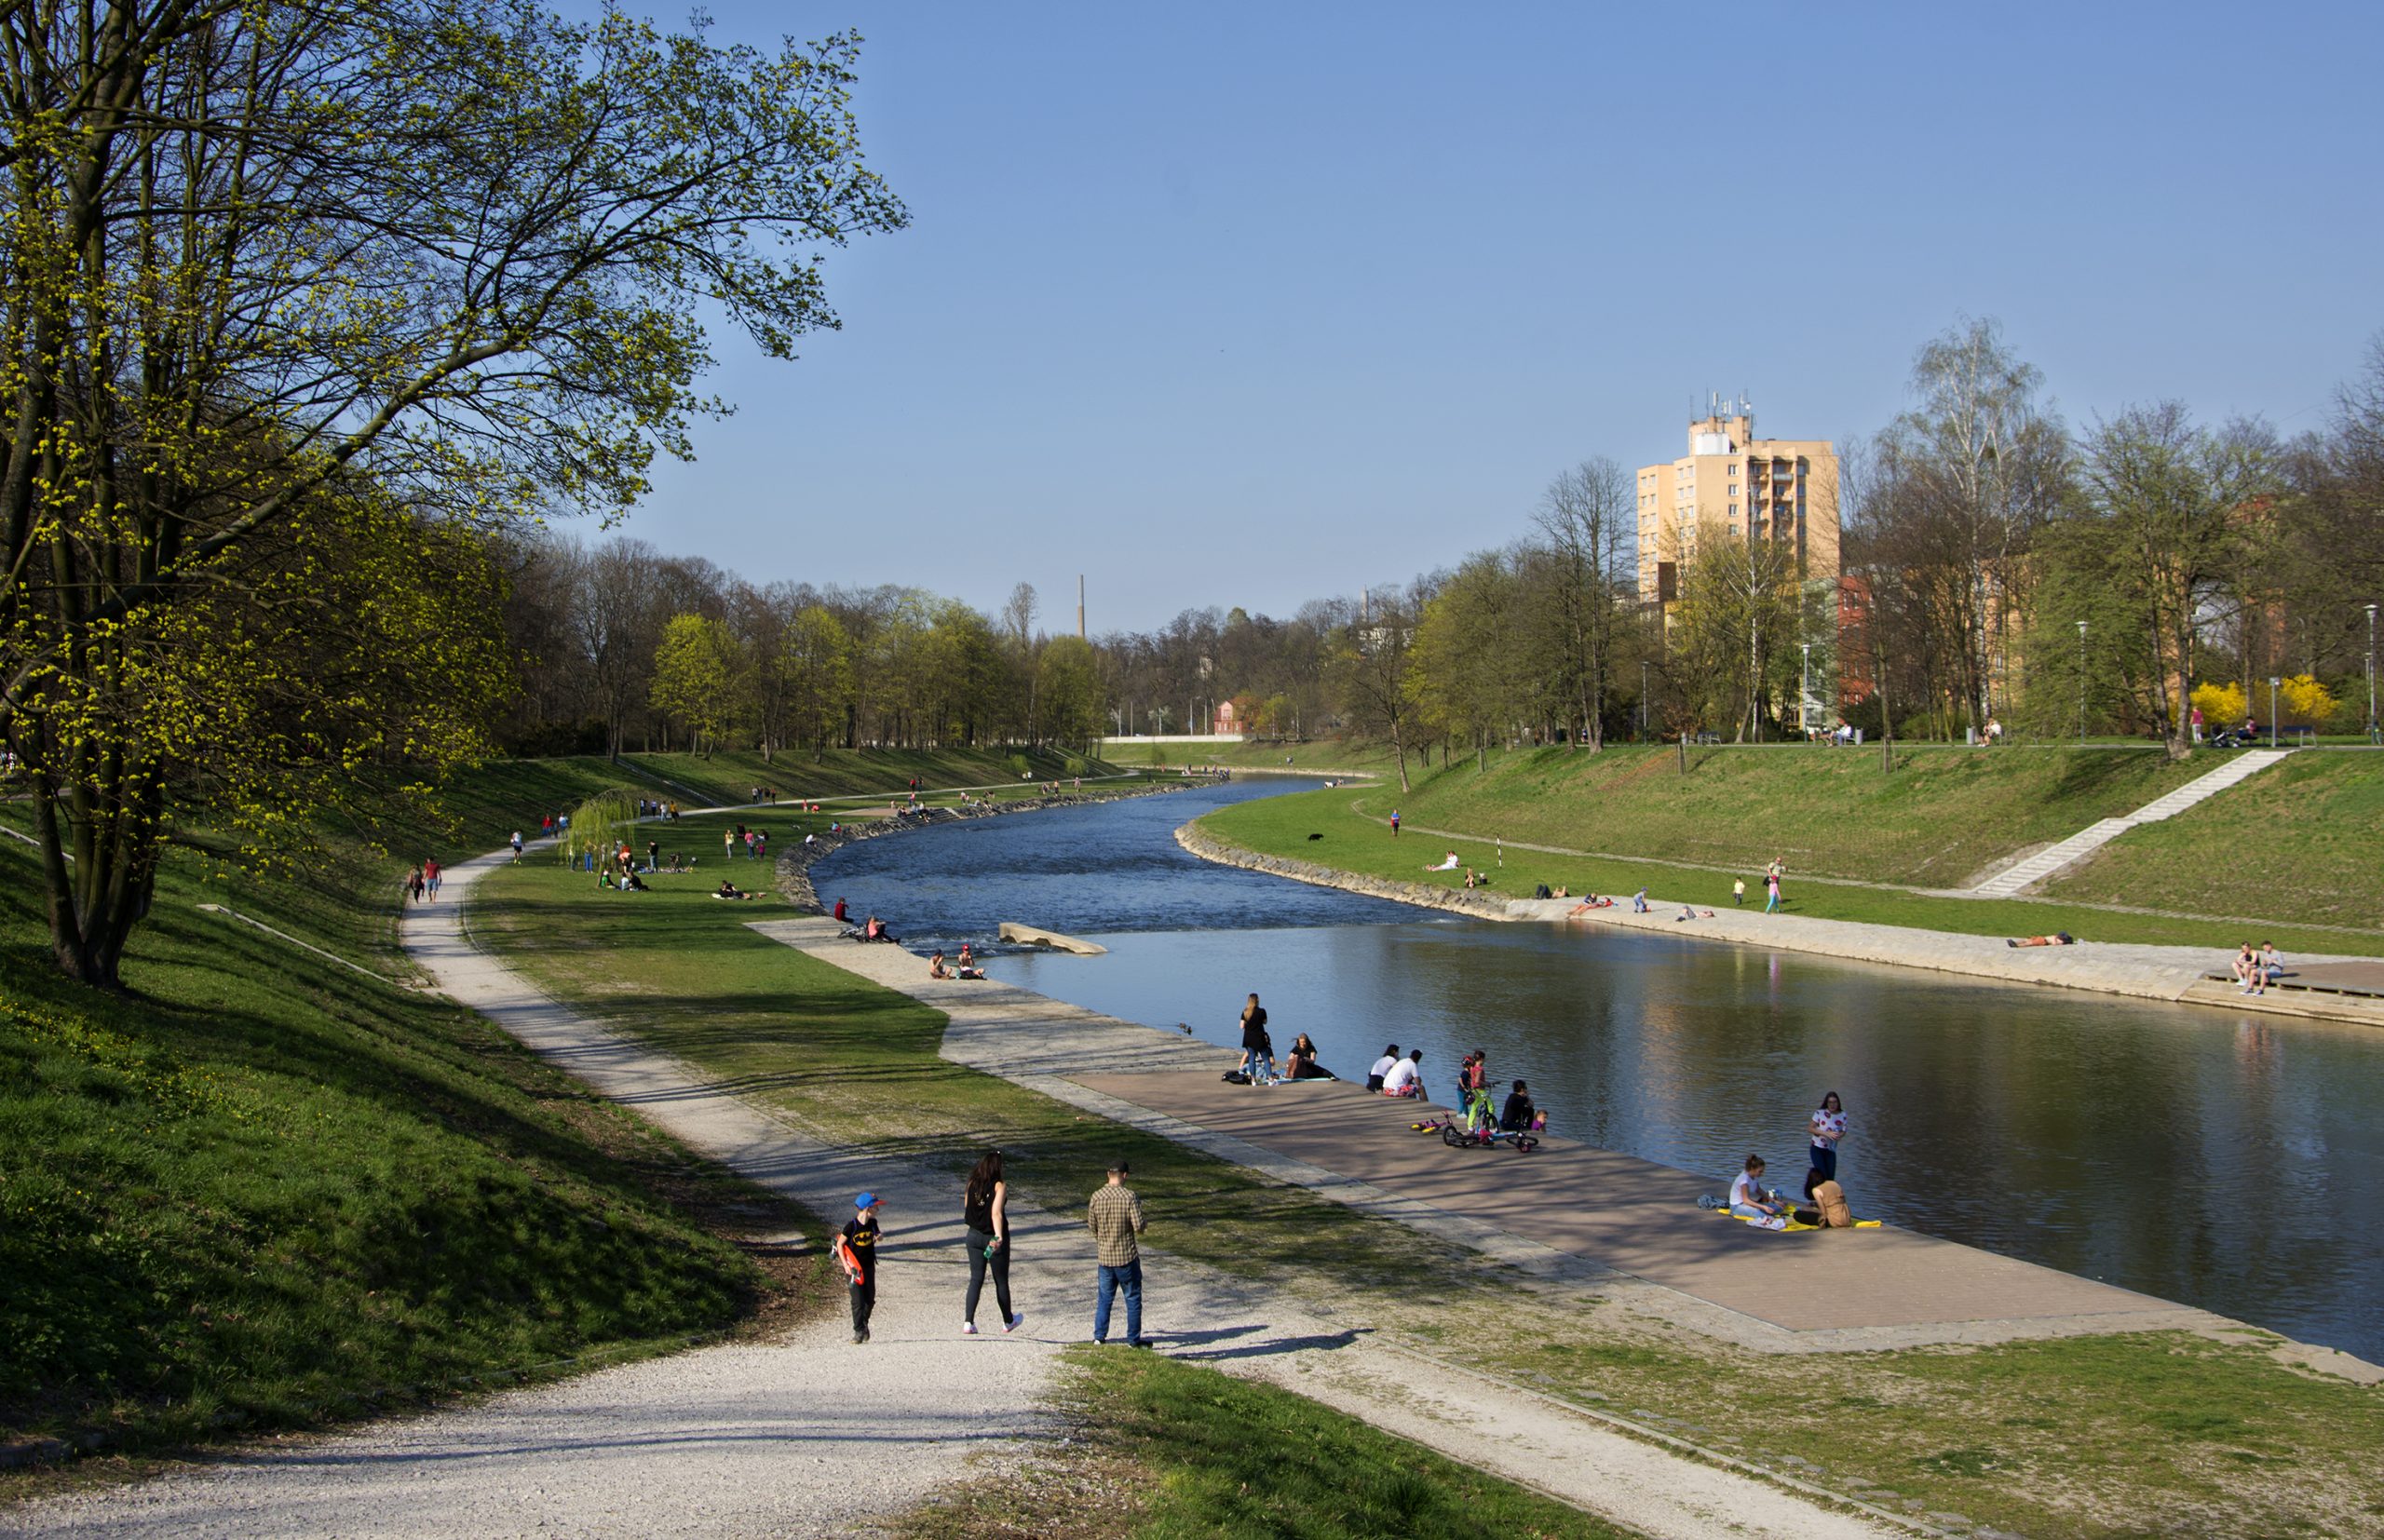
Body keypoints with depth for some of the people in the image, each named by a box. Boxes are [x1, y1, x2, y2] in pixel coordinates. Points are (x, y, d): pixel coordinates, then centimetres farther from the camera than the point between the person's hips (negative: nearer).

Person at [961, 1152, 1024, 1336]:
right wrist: (998, 1236, -33)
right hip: (993, 1237, -4)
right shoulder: (999, 1186, -15)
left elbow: (966, 1208, 11)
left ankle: (968, 1322, -4)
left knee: (976, 1279, 8)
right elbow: (996, 1213, -27)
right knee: (1001, 1281, 11)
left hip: (974, 1236, 4)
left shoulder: (972, 1184, 1)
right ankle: (1008, 1322, 27)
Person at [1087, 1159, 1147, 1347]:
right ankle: (1133, 1339, 12)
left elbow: (1092, 1226, 4)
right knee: (1133, 1298, 8)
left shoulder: (1097, 1197, -4)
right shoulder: (1129, 1196, -15)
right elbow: (1139, 1227, -17)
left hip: (1104, 1256, 3)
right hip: (1127, 1255, -3)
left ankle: (1099, 1336, 18)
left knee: (1104, 1297, 16)